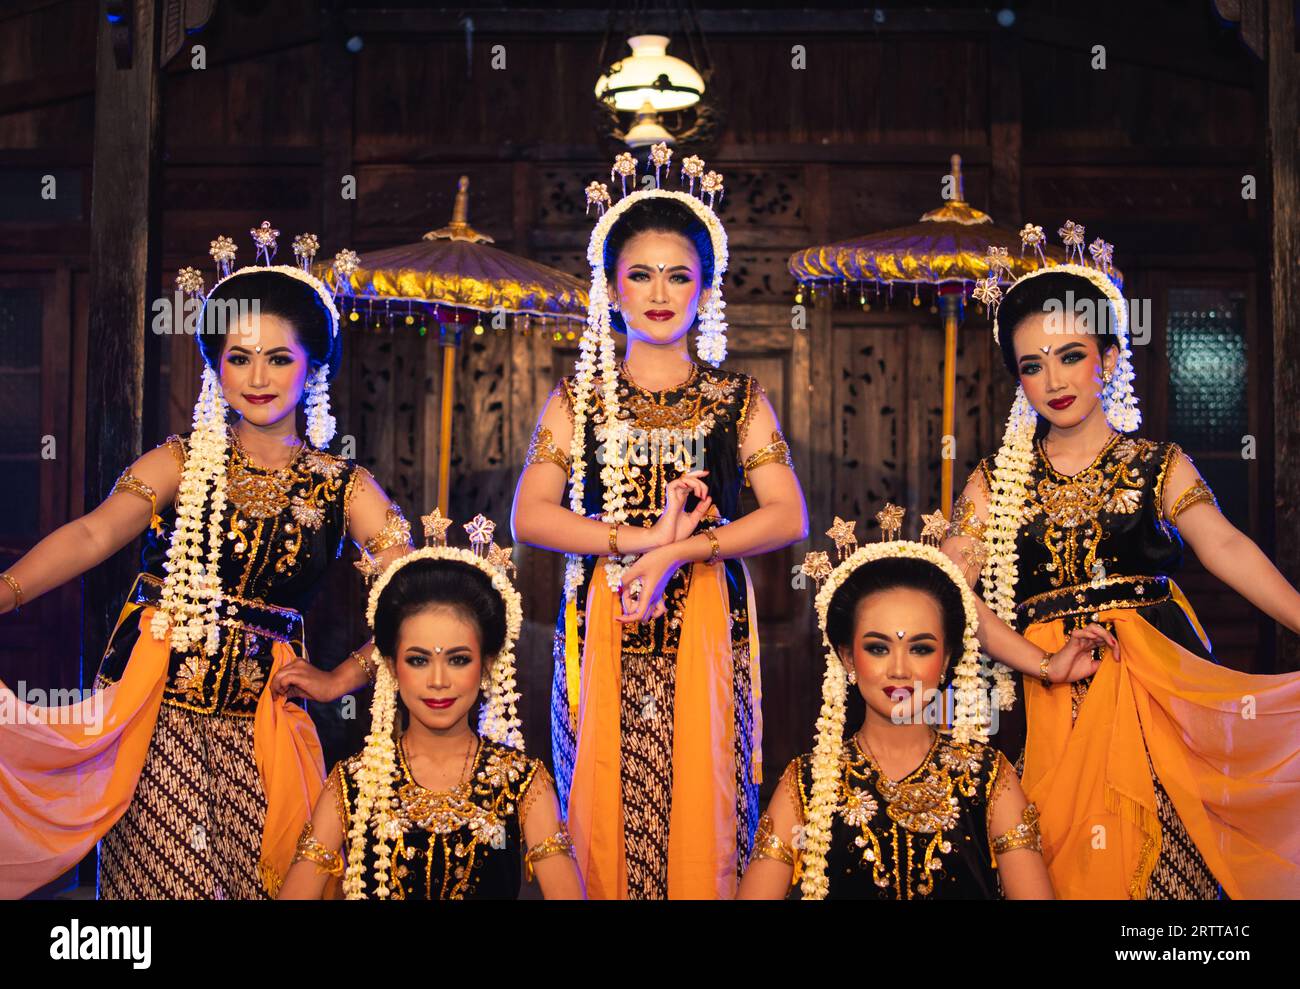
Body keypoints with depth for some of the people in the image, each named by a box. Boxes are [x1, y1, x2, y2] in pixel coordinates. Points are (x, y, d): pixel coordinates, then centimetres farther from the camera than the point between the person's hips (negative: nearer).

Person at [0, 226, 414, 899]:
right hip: (155, 719, 0)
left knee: (257, 881, 0)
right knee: (158, 878, -3)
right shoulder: (181, 464, 5)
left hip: (258, 728, 1)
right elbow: (94, 534, -11)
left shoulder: (345, 488, 5)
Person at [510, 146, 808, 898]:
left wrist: (678, 552, -16)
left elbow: (789, 517, -4)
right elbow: (529, 517, -4)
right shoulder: (577, 399, 7)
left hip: (706, 632, 0)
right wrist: (640, 538, -16)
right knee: (604, 808, 1)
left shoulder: (739, 399, 7)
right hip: (603, 631, 0)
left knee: (702, 806, 0)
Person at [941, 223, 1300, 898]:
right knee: (1080, 868, 1)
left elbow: (1225, 548, -8)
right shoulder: (996, 482, 7)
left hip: (1164, 685, 0)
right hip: (1058, 702, 0)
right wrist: (1045, 663, -16)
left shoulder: (1160, 467, 7)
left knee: (1170, 863, -1)